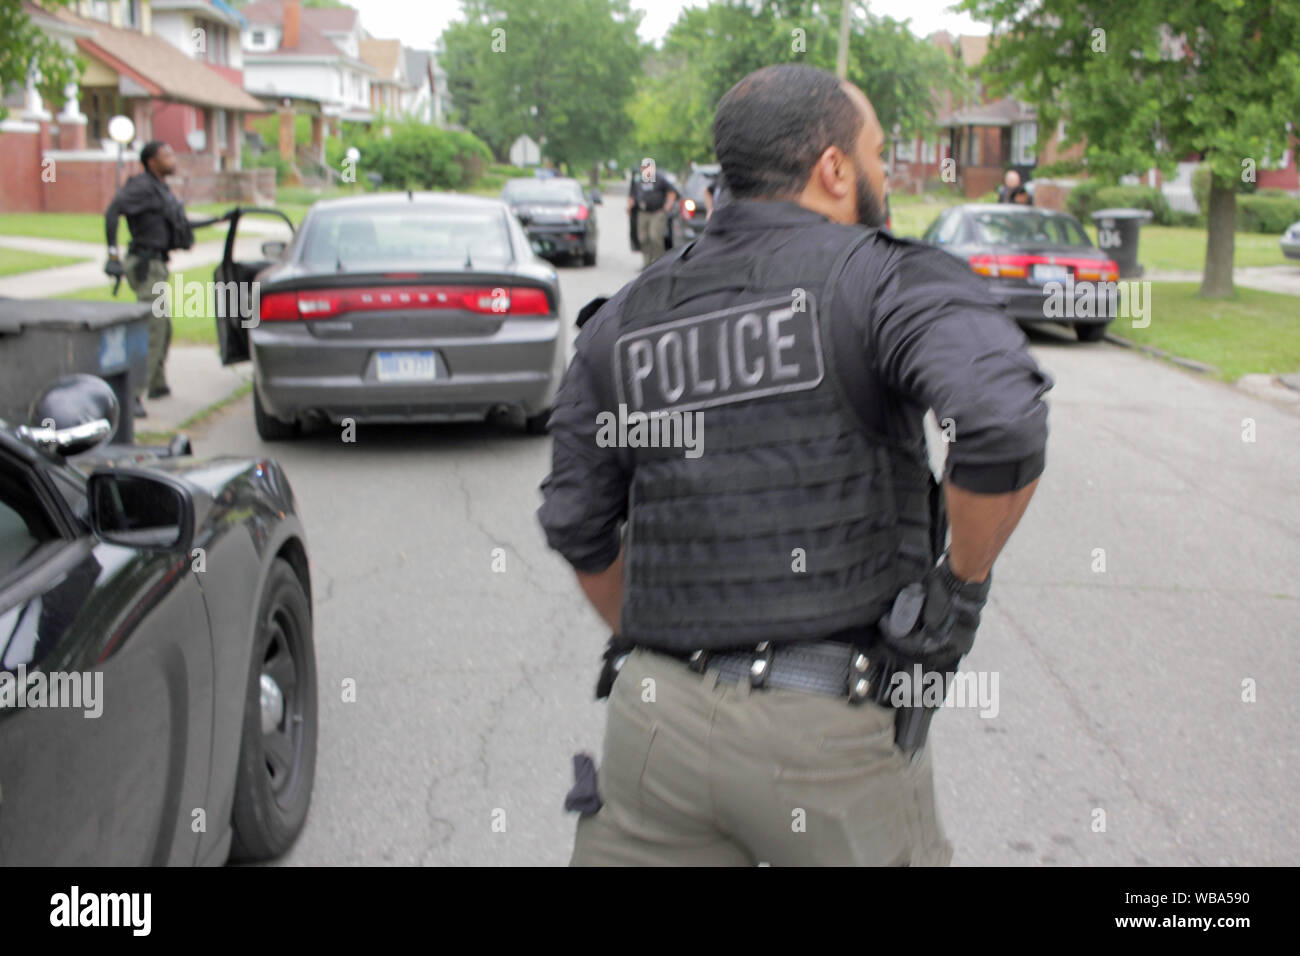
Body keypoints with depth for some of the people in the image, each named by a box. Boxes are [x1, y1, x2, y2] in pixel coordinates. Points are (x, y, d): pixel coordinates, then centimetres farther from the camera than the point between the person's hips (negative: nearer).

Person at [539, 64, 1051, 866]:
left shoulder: (625, 319, 9)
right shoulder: (885, 279, -6)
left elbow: (579, 525, 13)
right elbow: (1004, 420, -24)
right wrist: (966, 580, -8)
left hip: (658, 714, 4)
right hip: (831, 735, -3)